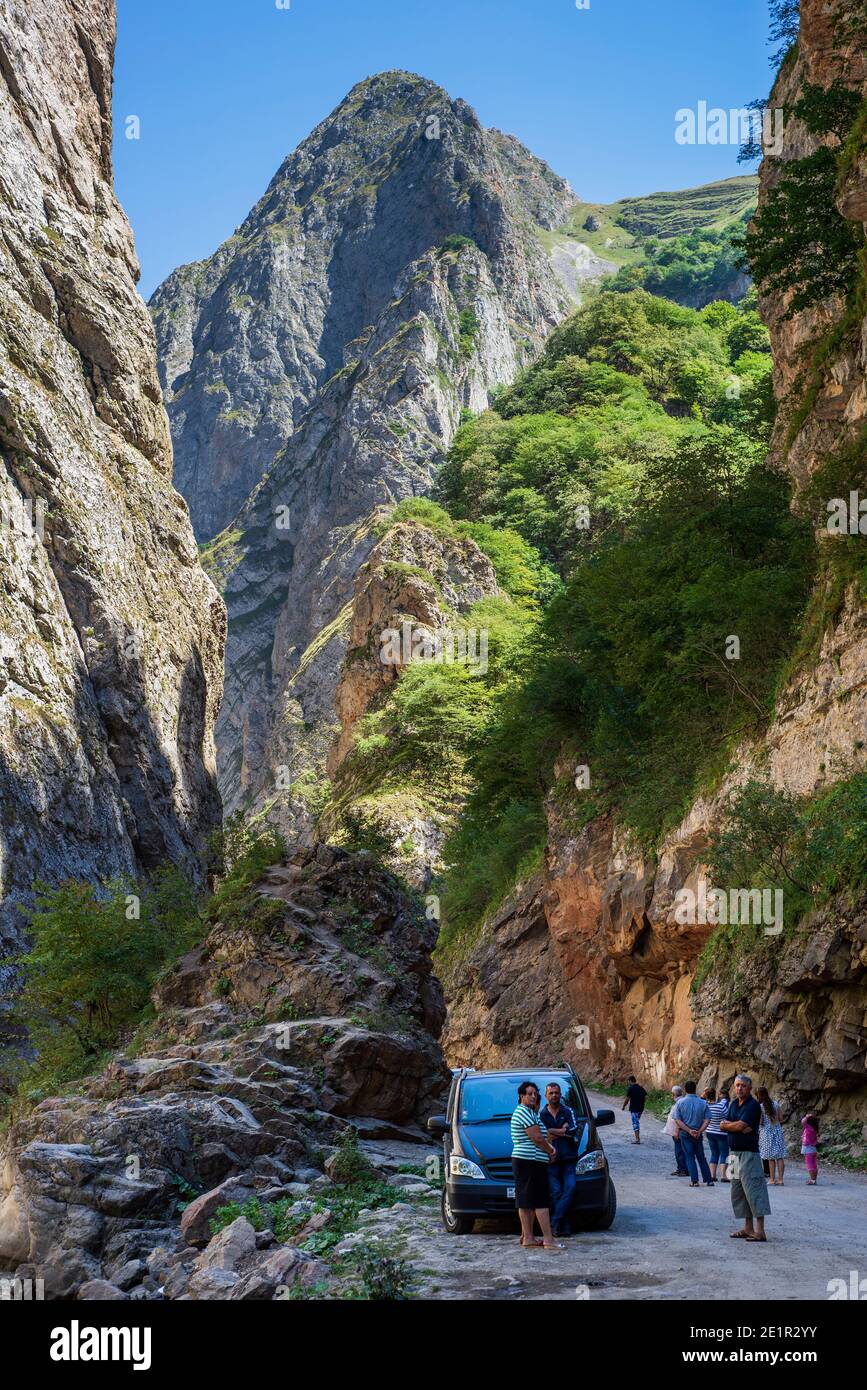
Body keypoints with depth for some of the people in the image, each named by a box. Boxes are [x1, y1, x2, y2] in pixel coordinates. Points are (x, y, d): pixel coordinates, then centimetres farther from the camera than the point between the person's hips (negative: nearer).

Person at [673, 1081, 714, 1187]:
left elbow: (677, 1120, -11)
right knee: (701, 1157, 14)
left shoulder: (680, 1102, -6)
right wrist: (699, 1131, -12)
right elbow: (707, 1120, -9)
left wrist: (689, 1130, -13)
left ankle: (695, 1181, 1)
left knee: (690, 1157, 6)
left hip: (685, 1133, -1)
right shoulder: (703, 1103, -4)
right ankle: (709, 1180, 13)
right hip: (698, 1134, 1)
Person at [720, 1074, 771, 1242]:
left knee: (753, 1190, -11)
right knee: (738, 1191, 12)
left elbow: (741, 1126, -20)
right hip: (735, 1153, 9)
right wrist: (736, 1125, -11)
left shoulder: (753, 1105, -11)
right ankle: (748, 1228, 18)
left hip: (749, 1153, -9)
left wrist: (727, 1124, -2)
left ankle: (760, 1231, -12)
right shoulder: (734, 1104, 14)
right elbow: (722, 1126, 8)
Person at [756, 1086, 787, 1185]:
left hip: (766, 1132, -3)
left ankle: (772, 1180, 3)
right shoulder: (775, 1104, 4)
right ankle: (780, 1180, 3)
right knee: (780, 1156, 3)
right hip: (778, 1130, 3)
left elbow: (760, 1122, -10)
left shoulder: (760, 1107, -9)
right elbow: (779, 1118, 8)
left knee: (771, 1158, 2)